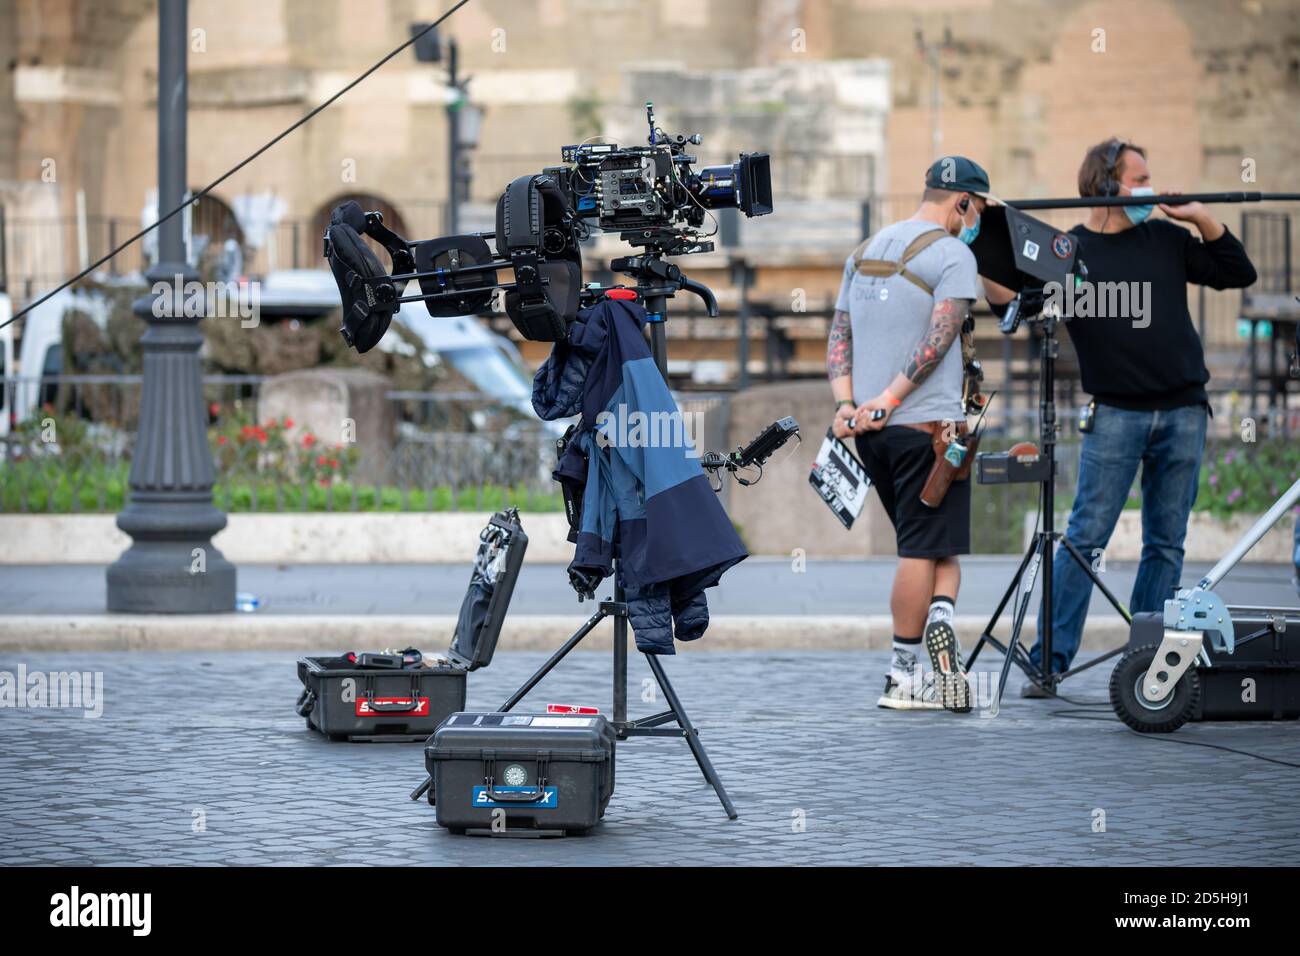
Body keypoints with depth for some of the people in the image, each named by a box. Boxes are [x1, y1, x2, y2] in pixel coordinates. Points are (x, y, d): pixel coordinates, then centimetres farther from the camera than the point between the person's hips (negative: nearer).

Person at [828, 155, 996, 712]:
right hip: (927, 423, -7)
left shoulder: (865, 252, 18)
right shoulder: (953, 254, -6)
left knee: (932, 544, 15)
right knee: (928, 549, -2)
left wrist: (846, 404, 0)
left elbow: (839, 334, 11)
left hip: (870, 430, 7)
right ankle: (904, 675, -7)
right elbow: (940, 337, -17)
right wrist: (890, 399, -18)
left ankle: (936, 620, -3)